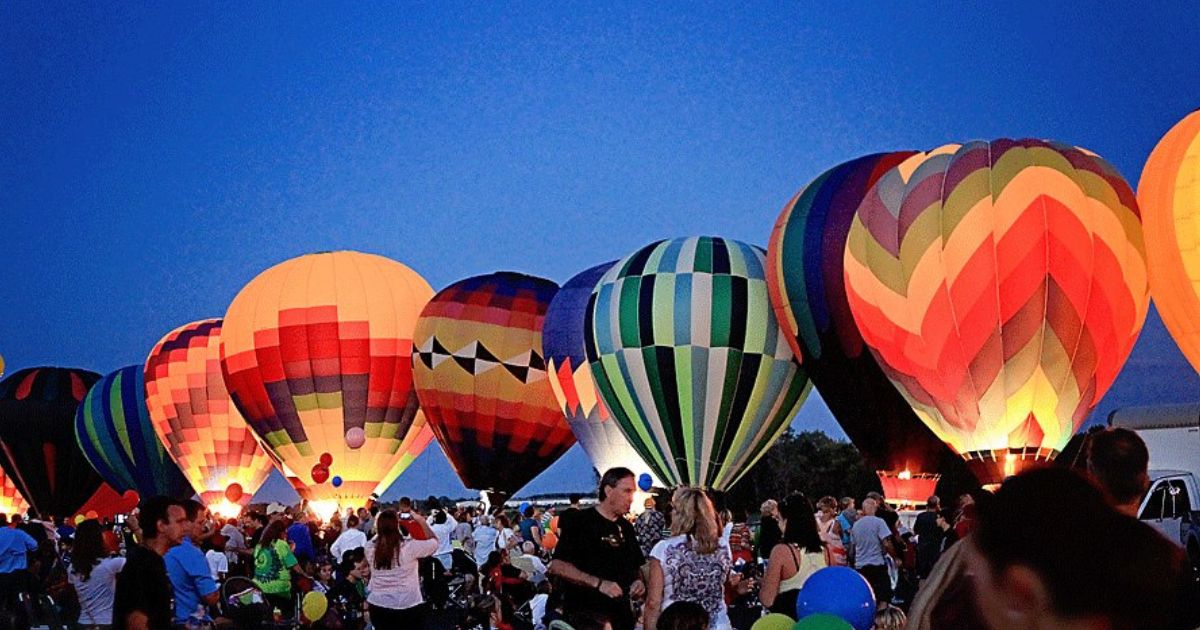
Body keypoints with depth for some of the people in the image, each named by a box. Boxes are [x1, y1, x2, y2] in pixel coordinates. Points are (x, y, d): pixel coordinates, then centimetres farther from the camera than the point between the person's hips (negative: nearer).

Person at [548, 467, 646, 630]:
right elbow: (557, 566, -17)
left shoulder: (626, 527, 14)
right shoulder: (581, 521, -8)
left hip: (621, 615, 6)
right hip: (585, 616, -6)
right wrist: (599, 584, -22)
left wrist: (638, 580, 3)